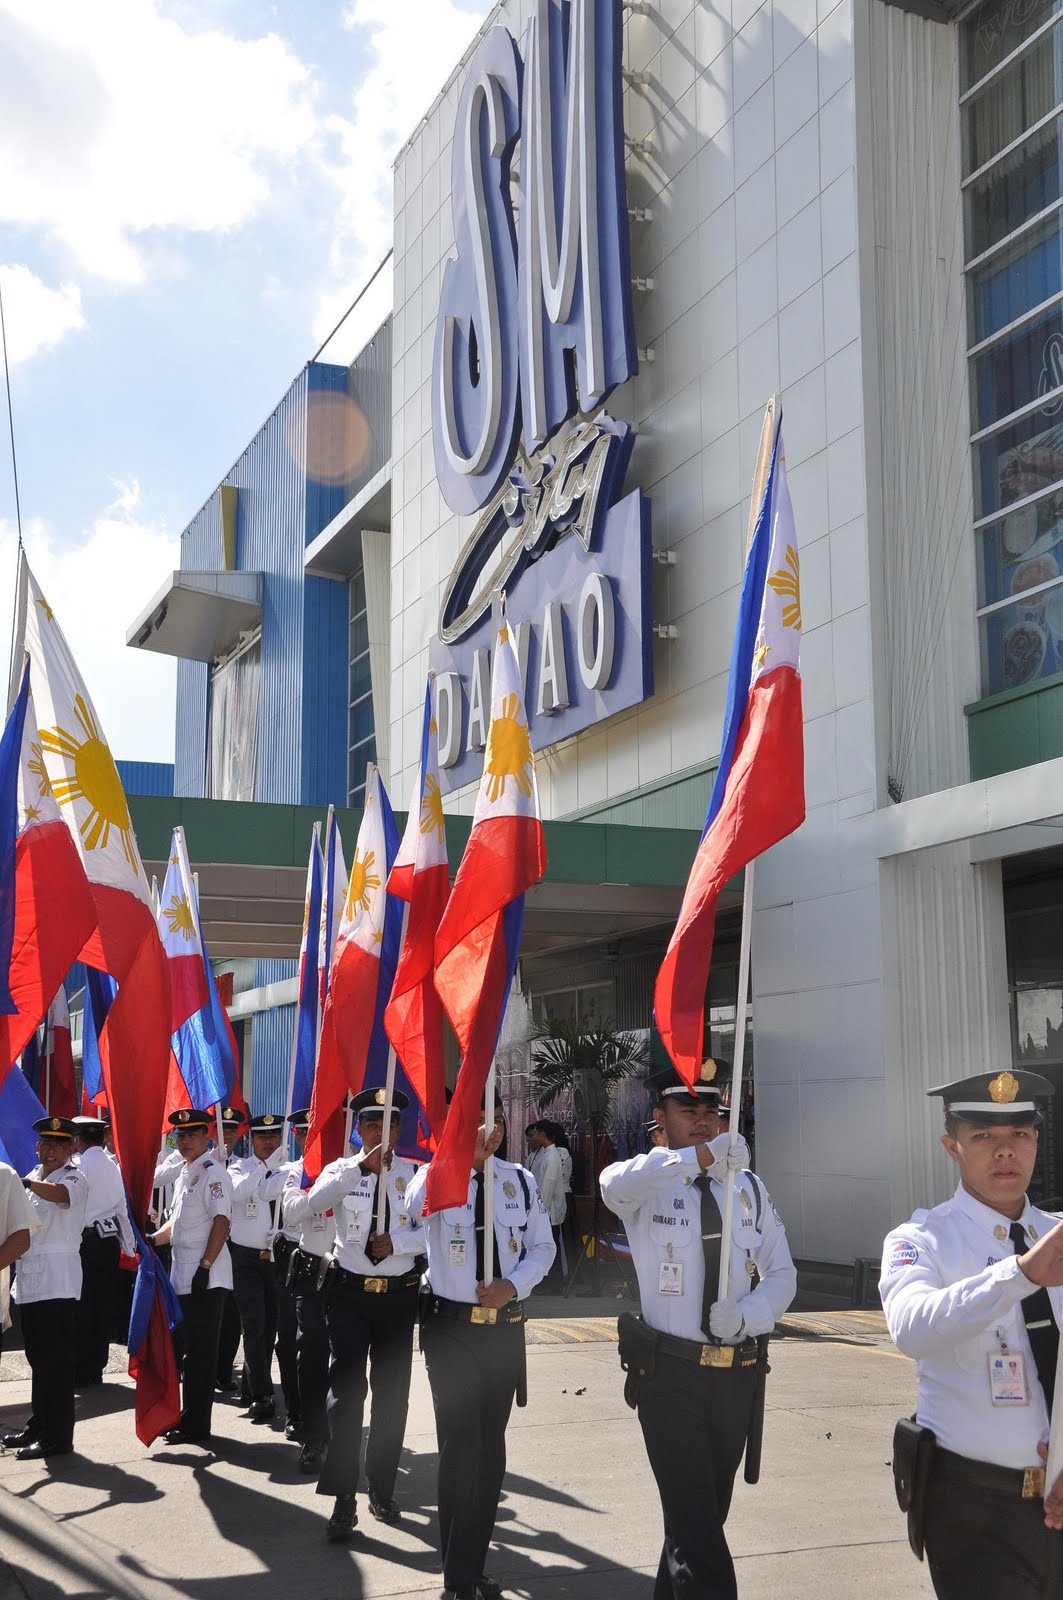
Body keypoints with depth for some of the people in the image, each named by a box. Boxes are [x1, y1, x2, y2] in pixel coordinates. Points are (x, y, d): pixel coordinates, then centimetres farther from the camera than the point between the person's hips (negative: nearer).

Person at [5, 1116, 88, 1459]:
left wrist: (26, 1182, -47)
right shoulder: (32, 1178, 17)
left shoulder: (75, 1178, -7)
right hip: (30, 1280, 8)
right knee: (38, 1359, 16)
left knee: (56, 1362, -4)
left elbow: (60, 1194, -31)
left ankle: (57, 1437, 0)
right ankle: (38, 1426, 27)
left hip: (58, 1283, -8)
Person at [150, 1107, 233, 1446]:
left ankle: (196, 1425, 4)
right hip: (182, 1275, 9)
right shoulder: (184, 1174, 17)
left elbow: (222, 1222, -19)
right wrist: (154, 1239, 11)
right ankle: (185, 1417, 24)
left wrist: (205, 1266, -23)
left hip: (205, 1278, -9)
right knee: (182, 1349, 14)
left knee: (200, 1353, -2)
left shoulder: (212, 1173, -11)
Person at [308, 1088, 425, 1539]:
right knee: (346, 1389, -9)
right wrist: (363, 1165, -28)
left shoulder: (414, 1173, 2)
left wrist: (396, 1241, -19)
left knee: (392, 1393, 10)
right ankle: (343, 1499, -6)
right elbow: (316, 1200, -20)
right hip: (349, 1293, -2)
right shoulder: (343, 1169, 1)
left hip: (399, 1294, 2)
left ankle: (382, 1488, 25)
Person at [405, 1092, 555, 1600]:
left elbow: (542, 1246, 9)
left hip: (505, 1326, 4)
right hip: (452, 1326, -4)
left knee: (490, 1447, 13)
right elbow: (408, 1213, -32)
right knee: (460, 1446, -4)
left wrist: (513, 1284, -10)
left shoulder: (520, 1182, 2)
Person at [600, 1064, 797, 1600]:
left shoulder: (749, 1187, 7)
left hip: (738, 1373, 5)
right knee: (695, 1518, -12)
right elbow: (617, 1183, -33)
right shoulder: (647, 1185, -7)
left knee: (708, 1510, 19)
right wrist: (699, 1156, -48)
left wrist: (746, 1313, -14)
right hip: (670, 1373, -5)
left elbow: (782, 1274, 8)